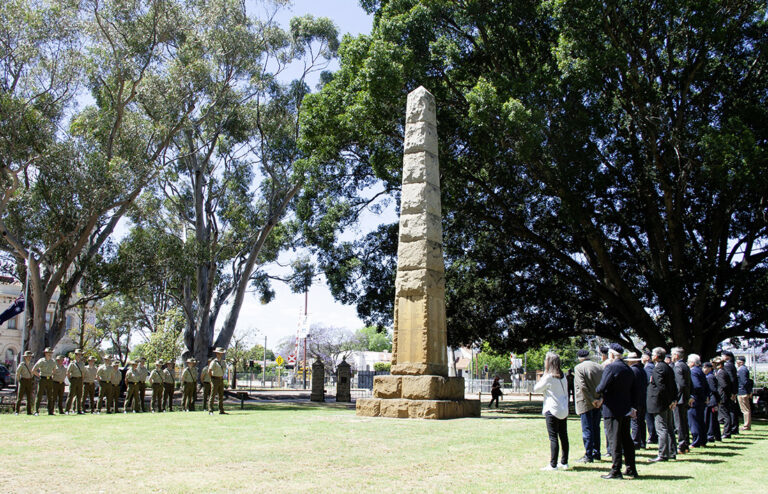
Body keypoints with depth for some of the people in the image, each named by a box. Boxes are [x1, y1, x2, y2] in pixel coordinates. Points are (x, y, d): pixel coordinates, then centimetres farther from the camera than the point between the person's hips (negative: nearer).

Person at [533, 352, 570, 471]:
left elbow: (536, 389, -4)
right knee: (563, 436, 11)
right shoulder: (563, 376, 9)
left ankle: (553, 465, -6)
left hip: (552, 411, -7)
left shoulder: (549, 377, -12)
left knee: (553, 438, -6)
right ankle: (564, 463, 17)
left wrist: (543, 376, 4)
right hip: (563, 410, 7)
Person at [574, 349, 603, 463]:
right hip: (598, 402, 6)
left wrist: (592, 400, -14)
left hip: (585, 403, -6)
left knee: (587, 429, -2)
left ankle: (588, 455, -1)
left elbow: (583, 386, -18)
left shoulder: (578, 368, -9)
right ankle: (596, 454, 20)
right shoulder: (599, 367, 7)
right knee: (596, 428, 15)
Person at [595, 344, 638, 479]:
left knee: (615, 440, -4)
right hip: (626, 409, 8)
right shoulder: (628, 369, 12)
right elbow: (633, 391, 14)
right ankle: (631, 469, 20)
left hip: (612, 409, -8)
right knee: (626, 439, 15)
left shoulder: (611, 367, -14)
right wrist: (633, 407, 16)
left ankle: (616, 471, -1)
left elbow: (602, 387, -20)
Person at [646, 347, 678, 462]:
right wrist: (674, 400, 11)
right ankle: (672, 453, 20)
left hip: (659, 404, -10)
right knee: (669, 428, 14)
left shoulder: (658, 368, -16)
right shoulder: (668, 367, 13)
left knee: (661, 429, -7)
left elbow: (661, 387, -22)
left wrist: (670, 401, -16)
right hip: (668, 404, 10)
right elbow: (674, 386, 15)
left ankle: (663, 455, -5)